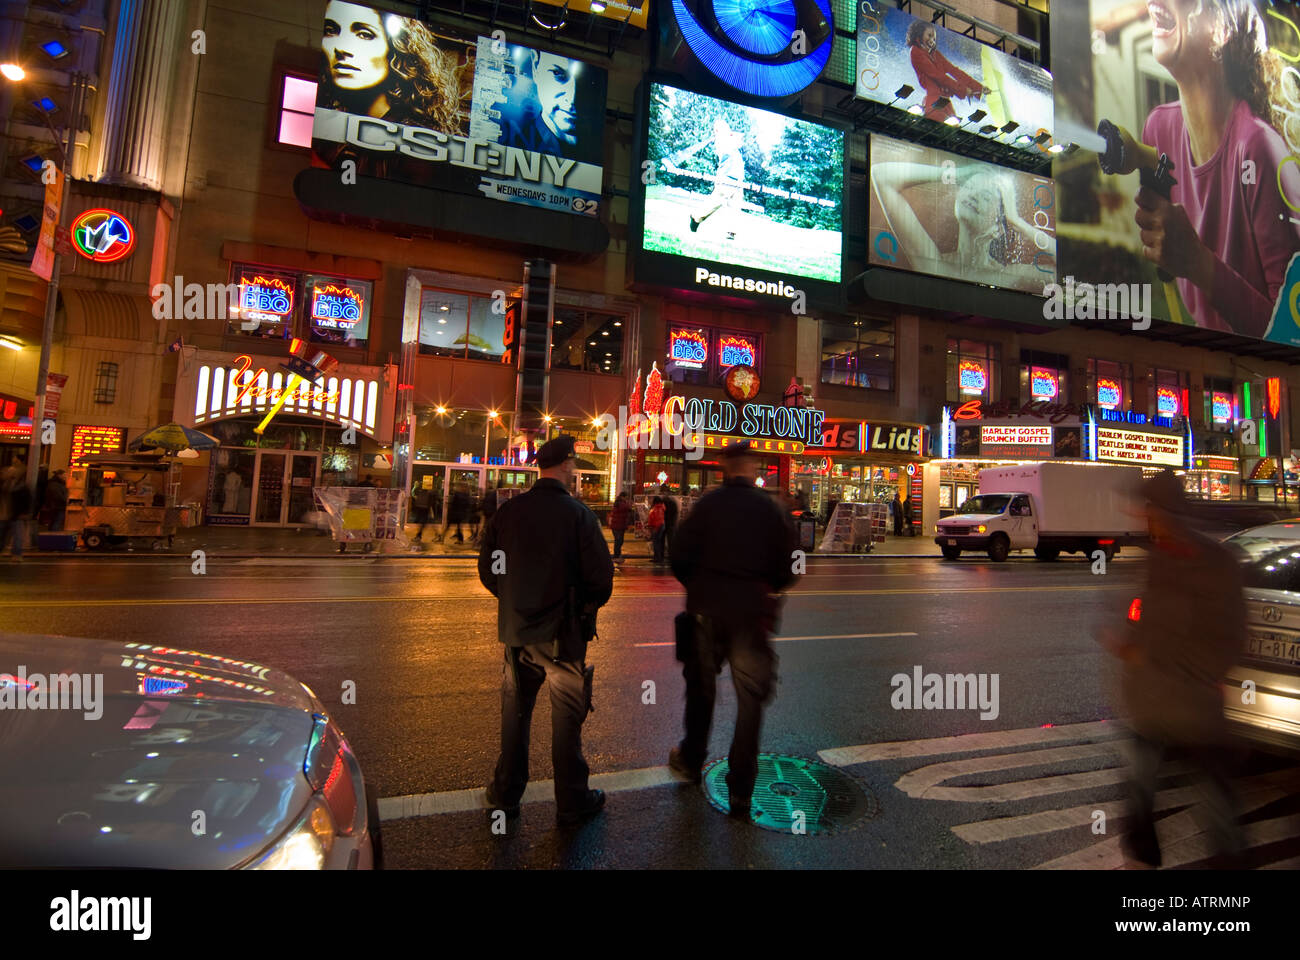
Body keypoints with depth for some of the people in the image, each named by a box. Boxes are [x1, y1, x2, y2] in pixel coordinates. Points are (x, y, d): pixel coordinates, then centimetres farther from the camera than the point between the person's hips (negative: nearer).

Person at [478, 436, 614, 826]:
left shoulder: (508, 511, -3)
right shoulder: (578, 513, -15)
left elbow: (487, 570, 3)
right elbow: (601, 577, -16)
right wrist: (588, 606, 4)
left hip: (516, 630, 4)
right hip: (563, 633, -4)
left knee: (515, 713, 19)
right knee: (566, 719, 10)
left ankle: (505, 794, 33)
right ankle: (572, 802, 24)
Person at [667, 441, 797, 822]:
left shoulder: (706, 504, -4)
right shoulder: (769, 507, -4)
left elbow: (680, 556, -6)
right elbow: (787, 567, -2)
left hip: (706, 609, 1)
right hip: (751, 613, -1)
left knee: (701, 689, 19)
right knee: (750, 700, 9)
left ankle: (691, 760, 38)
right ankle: (741, 791, 14)